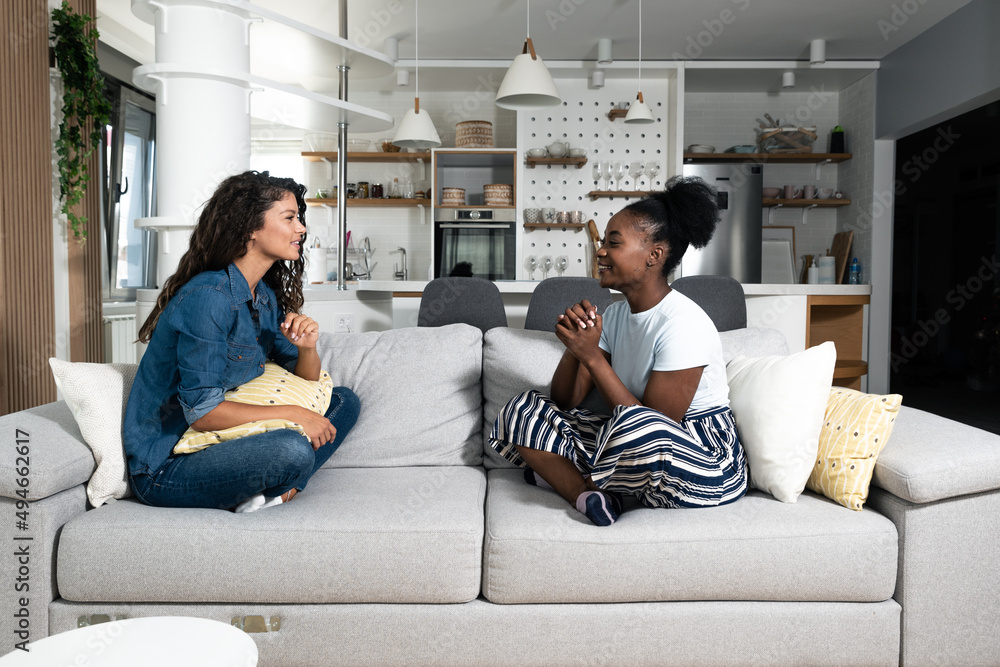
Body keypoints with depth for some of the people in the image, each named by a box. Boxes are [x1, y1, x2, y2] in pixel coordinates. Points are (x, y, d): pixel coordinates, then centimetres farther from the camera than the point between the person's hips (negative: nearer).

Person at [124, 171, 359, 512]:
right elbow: (202, 412, -25)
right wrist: (292, 414, -18)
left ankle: (274, 490, -8)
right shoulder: (207, 298, -21)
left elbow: (307, 383, 10)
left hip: (220, 443, 9)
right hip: (164, 467, -9)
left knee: (344, 401, 6)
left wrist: (307, 347, -12)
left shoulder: (266, 297, 7)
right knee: (291, 450, -35)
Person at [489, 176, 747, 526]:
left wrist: (592, 356, -23)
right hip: (641, 443, 7)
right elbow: (565, 401, 3)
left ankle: (561, 475, -10)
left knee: (635, 426, -41)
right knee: (522, 410, -2)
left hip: (704, 460, -7)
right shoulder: (614, 314, 5)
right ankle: (590, 495, -17)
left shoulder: (683, 324, -19)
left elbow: (652, 429, -23)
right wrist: (575, 346, -15)